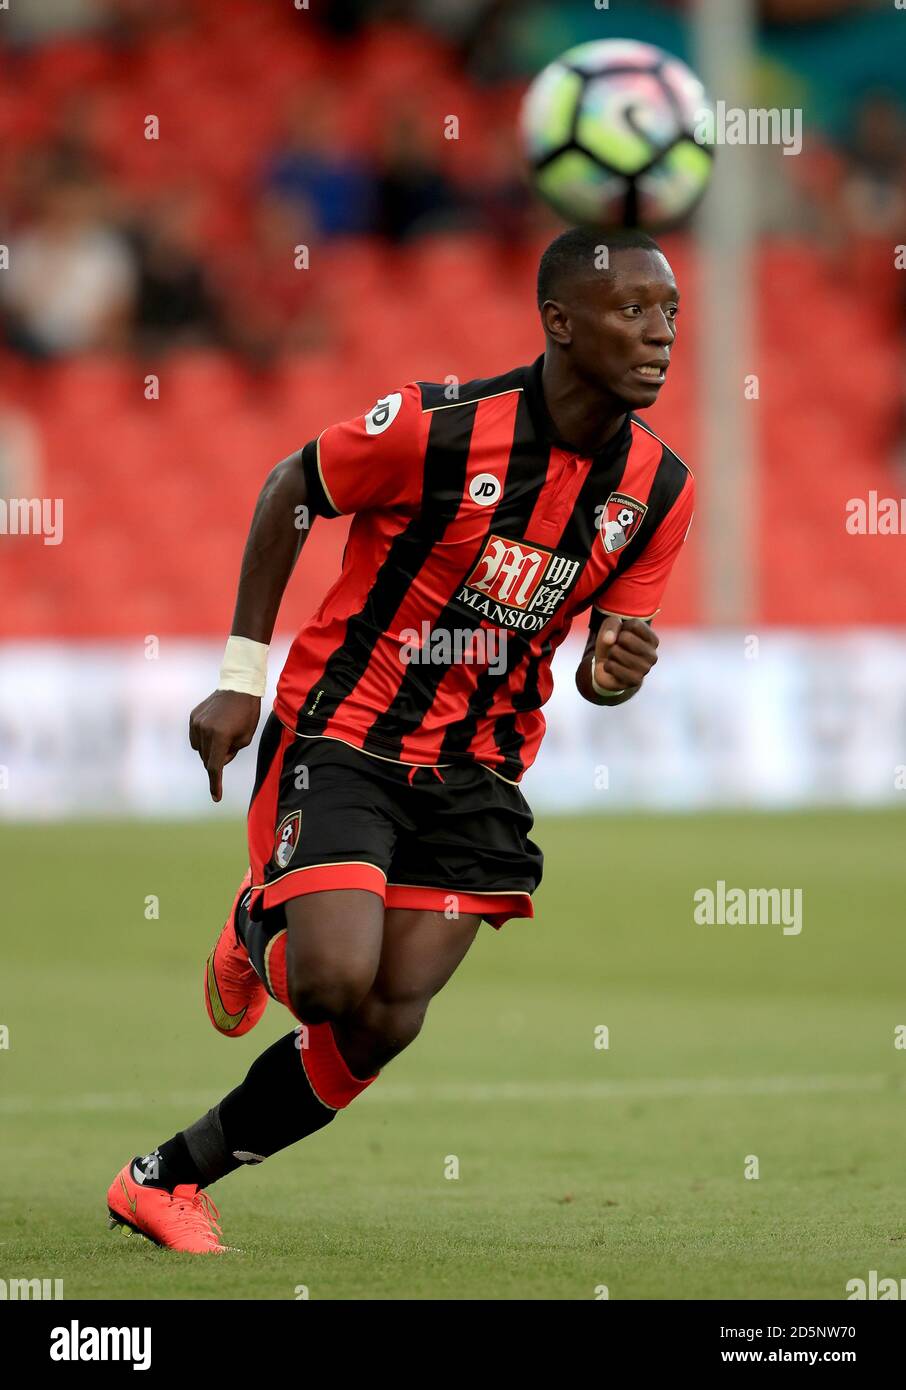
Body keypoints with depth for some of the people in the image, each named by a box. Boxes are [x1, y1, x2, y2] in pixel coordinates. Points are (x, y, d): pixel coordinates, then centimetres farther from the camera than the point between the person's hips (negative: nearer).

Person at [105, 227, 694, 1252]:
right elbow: (288, 493, -3)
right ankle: (257, 933, 15)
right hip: (341, 734, -5)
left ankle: (165, 1179, 12)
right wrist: (241, 677, -3)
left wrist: (613, 675, -18)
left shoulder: (659, 491, -4)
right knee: (337, 980, -23)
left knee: (381, 1029, -4)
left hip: (476, 769, 5)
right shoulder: (440, 427, -19)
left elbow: (609, 644, 8)